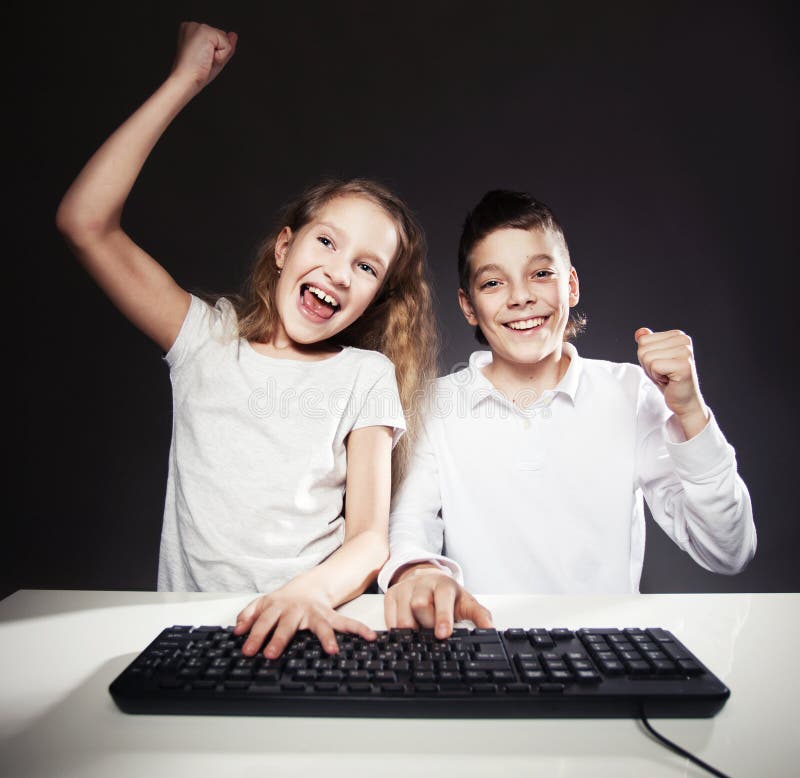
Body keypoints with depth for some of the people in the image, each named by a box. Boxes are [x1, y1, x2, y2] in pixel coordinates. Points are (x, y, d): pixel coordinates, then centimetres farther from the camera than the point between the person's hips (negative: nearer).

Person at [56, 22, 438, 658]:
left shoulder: (365, 375, 2)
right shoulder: (209, 338, 6)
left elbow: (370, 537, -5)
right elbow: (85, 222, -2)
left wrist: (309, 594, -28)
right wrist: (185, 81, -1)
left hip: (307, 632, 0)